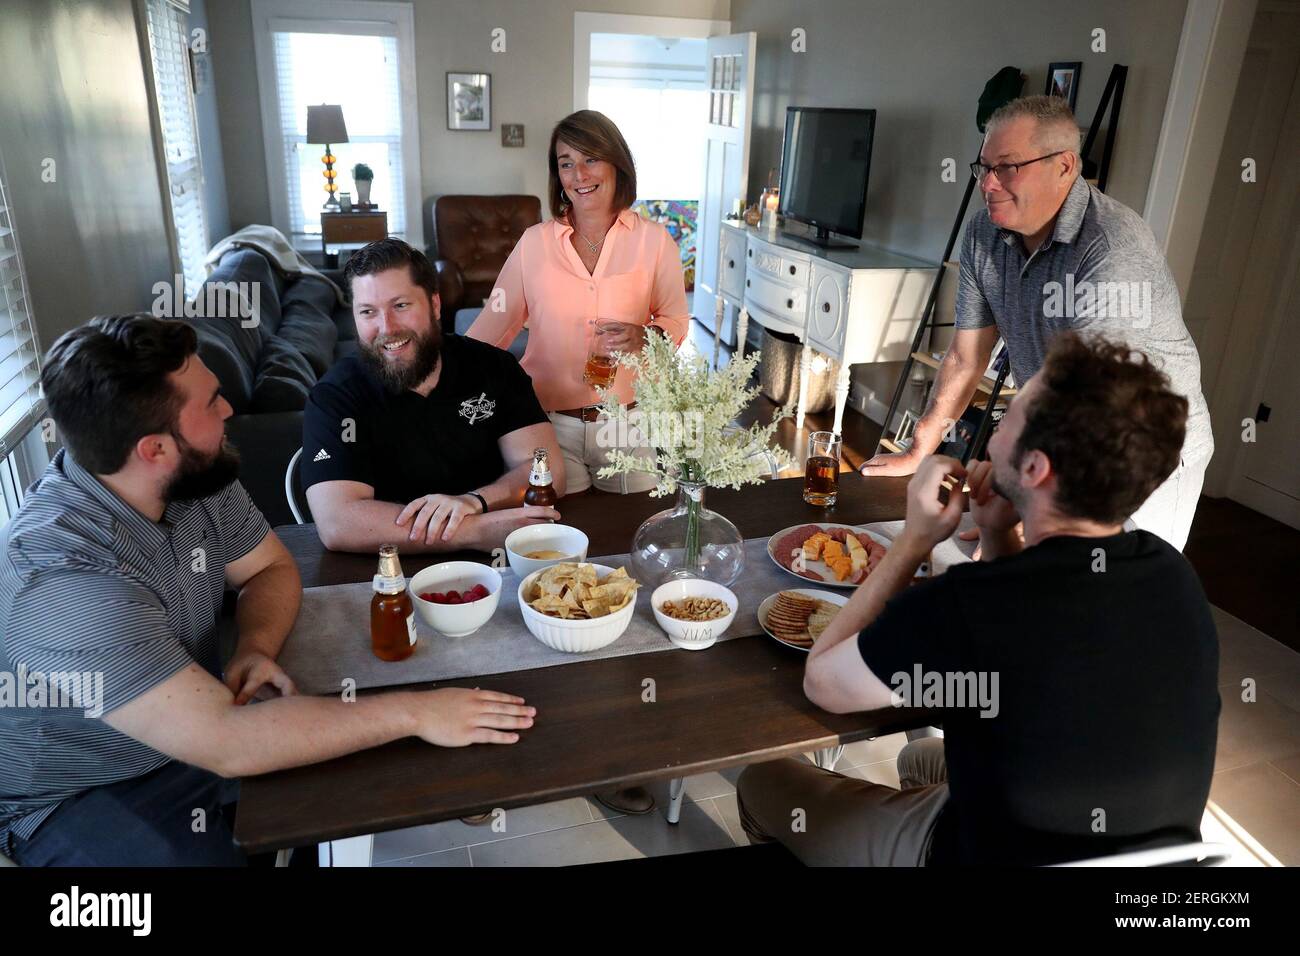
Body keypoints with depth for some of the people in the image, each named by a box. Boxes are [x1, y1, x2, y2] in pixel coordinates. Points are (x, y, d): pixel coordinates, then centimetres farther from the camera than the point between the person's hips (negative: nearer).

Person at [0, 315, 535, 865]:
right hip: (83, 798, -6)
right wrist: (413, 713, -35)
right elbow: (224, 743, -38)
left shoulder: (198, 476, -12)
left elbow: (270, 567, 4)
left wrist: (256, 648, -18)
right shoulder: (59, 577, -34)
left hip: (196, 721, 6)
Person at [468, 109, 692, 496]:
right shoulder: (534, 242, 0)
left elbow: (676, 318, 6)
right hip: (550, 423, 0)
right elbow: (494, 325, 5)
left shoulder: (654, 240, -3)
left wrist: (646, 336, -16)